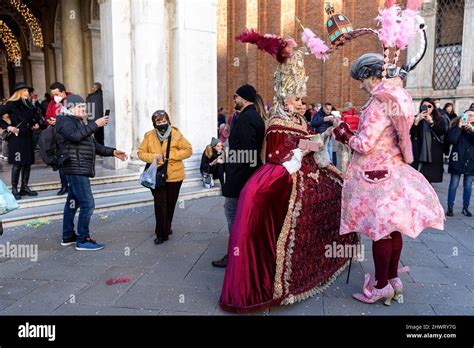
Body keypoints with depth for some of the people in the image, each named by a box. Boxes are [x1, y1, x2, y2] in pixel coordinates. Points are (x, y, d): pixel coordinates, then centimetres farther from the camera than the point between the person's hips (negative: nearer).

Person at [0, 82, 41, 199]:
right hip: (16, 137, -7)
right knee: (17, 163, -5)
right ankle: (14, 189, 3)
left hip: (28, 137, 7)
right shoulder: (11, 104, -7)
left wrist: (35, 124, 11)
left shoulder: (29, 104, 13)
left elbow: (33, 117, 28)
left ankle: (24, 187, 16)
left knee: (28, 162, 7)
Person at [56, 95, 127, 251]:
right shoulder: (65, 121, -6)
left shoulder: (79, 122, 23)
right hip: (76, 169, -10)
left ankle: (68, 236, 23)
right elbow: (75, 136, -26)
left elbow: (94, 145, 21)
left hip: (79, 170, 10)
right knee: (87, 203, -12)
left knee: (73, 203, 14)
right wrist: (95, 124, -24)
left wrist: (113, 152, 11)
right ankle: (83, 240, -5)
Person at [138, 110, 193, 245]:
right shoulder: (149, 136, 0)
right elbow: (141, 152, 4)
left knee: (170, 204, 14)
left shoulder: (176, 134, -5)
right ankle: (162, 233, 5)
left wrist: (171, 155, -17)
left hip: (174, 176, 0)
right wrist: (152, 157, -17)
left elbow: (188, 150, -5)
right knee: (160, 204, -7)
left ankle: (166, 228, 37)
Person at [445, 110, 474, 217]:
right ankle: (450, 207, 8)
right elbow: (451, 140, -15)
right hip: (457, 159, -3)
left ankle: (465, 207, 18)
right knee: (454, 185, 2)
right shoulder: (456, 126, -1)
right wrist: (459, 127, -14)